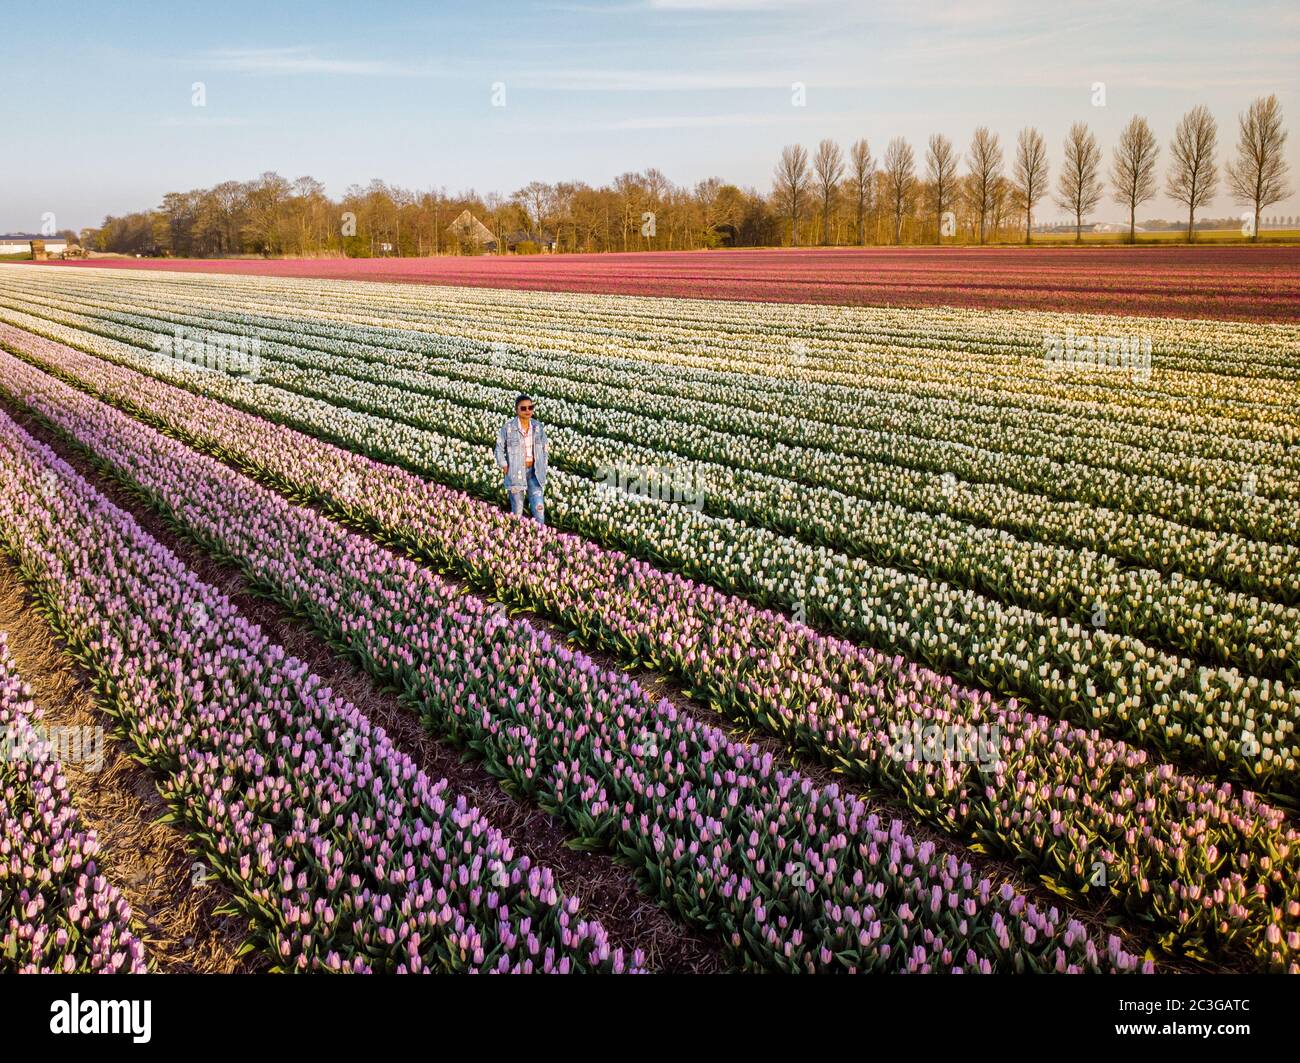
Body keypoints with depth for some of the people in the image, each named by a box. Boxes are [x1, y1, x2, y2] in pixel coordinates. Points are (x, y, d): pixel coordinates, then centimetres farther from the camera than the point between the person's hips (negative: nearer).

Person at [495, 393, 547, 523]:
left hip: (534, 471, 3)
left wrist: (543, 468, 5)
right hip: (516, 471, -3)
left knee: (539, 507, -3)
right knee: (517, 509, 6)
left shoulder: (538, 426, 2)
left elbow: (544, 448, 11)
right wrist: (504, 466, -9)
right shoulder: (508, 427, -9)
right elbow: (500, 448, -1)